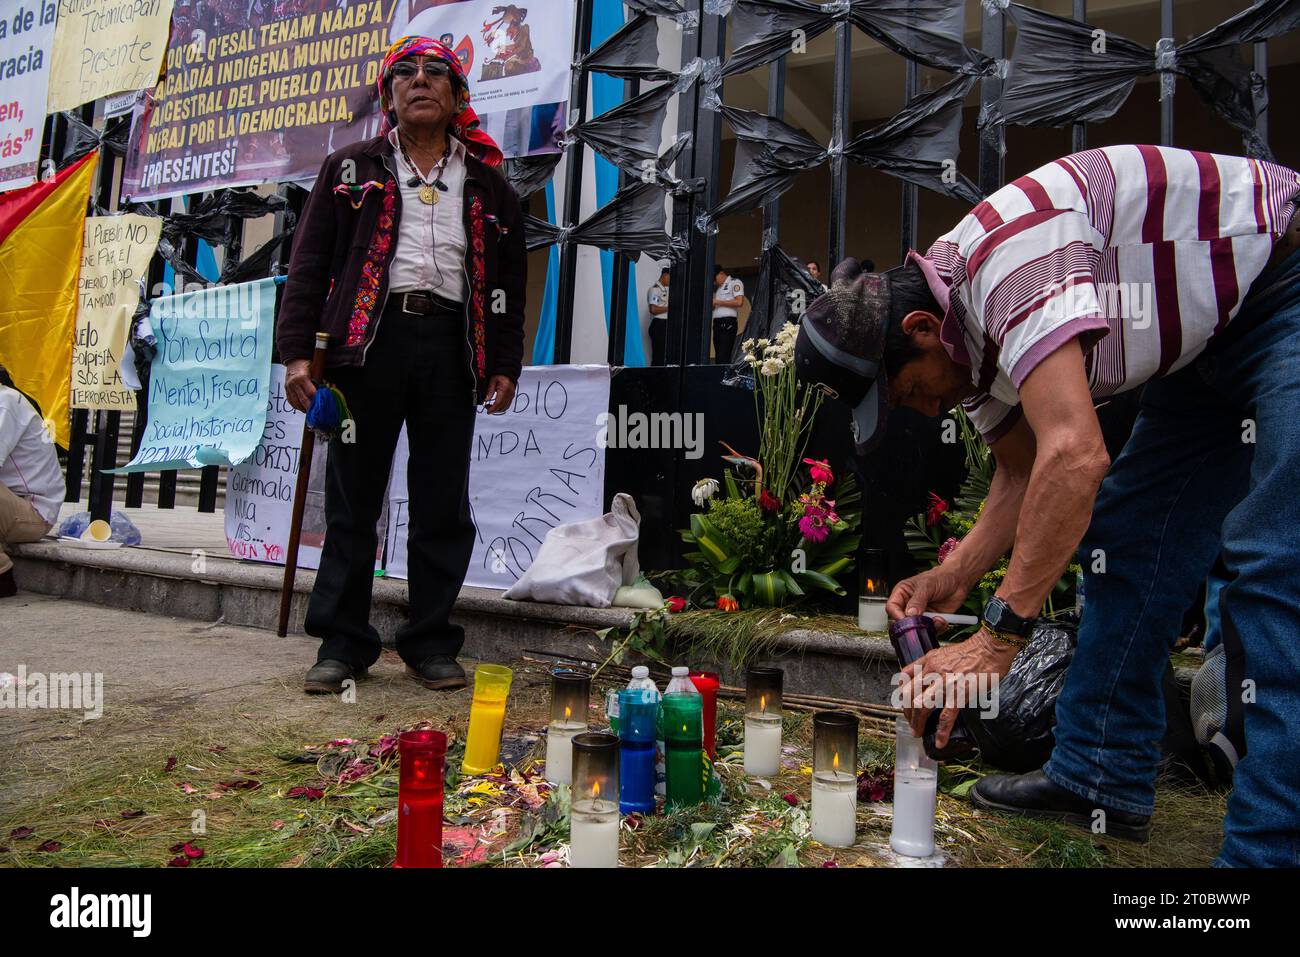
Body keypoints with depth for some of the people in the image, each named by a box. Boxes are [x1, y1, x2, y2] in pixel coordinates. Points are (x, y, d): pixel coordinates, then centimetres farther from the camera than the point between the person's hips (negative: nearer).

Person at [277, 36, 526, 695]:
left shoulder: (485, 185, 19)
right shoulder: (351, 170, 17)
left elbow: (509, 281, 17)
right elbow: (310, 264, 10)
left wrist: (505, 364, 6)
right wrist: (296, 350, -2)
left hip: (451, 346, 1)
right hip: (368, 339, 0)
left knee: (444, 507, 2)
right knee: (352, 501, 1)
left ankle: (430, 644, 14)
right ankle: (342, 645, 12)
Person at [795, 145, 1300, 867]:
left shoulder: (1006, 255, -33)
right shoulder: (963, 328, -3)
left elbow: (1074, 455, -42)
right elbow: (1024, 475, 4)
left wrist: (999, 637, -38)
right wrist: (954, 577, -10)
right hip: (1207, 340, 9)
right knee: (1126, 537, 3)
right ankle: (1104, 779, 11)